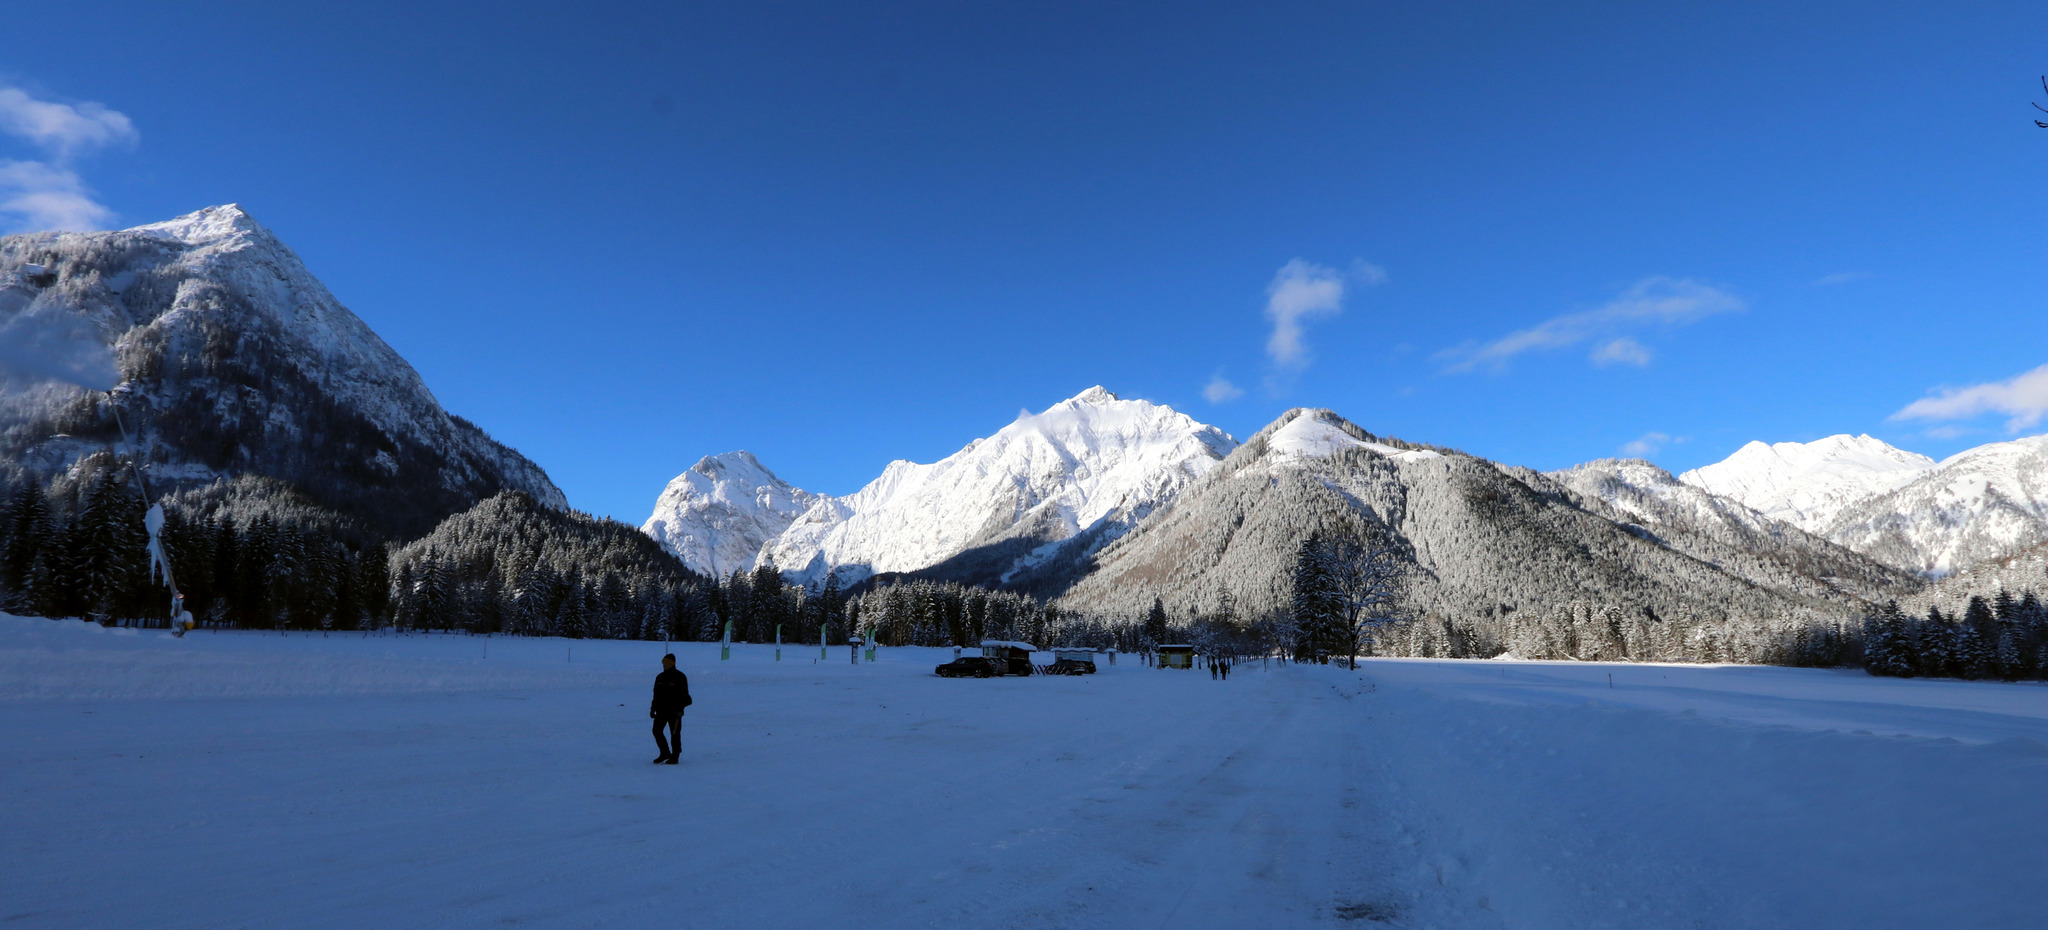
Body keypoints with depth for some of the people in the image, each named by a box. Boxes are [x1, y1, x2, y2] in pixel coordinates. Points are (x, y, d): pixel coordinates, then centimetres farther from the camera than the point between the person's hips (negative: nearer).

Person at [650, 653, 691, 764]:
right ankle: (665, 753, 17)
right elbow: (656, 694, 20)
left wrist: (680, 709, -14)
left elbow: (684, 696, -7)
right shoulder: (659, 677, 12)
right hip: (661, 711, 6)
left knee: (674, 734, 0)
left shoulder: (680, 677, -5)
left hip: (674, 712, -6)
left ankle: (674, 757, 8)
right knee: (656, 730, 2)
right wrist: (653, 708, 14)